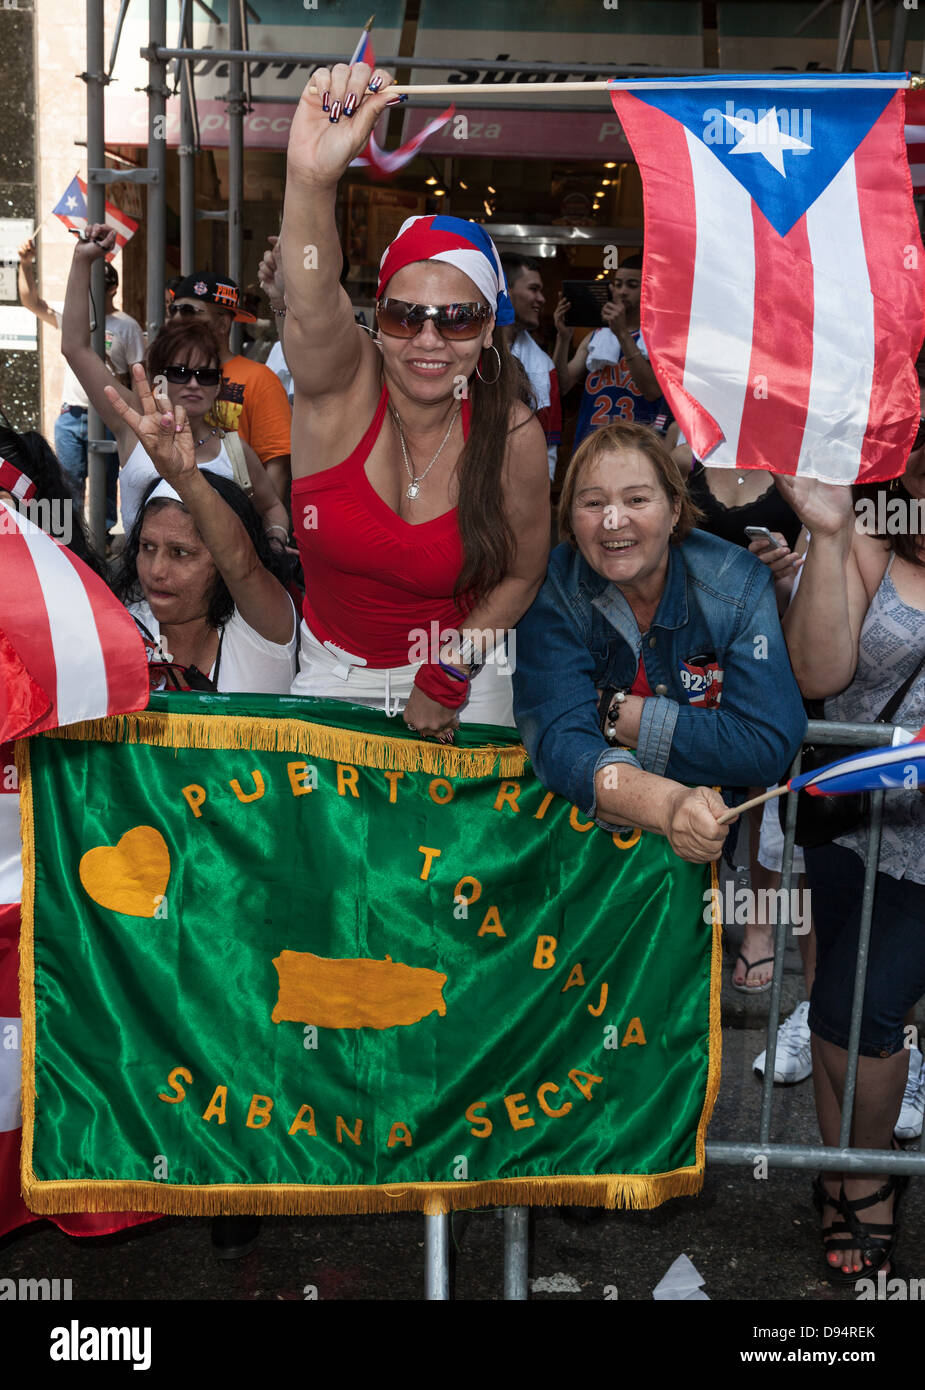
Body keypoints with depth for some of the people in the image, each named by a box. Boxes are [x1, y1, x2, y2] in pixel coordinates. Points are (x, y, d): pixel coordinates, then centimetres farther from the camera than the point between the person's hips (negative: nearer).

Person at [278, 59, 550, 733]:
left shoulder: (512, 435, -18)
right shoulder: (341, 382, -20)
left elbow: (521, 575, -4)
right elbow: (312, 309, -44)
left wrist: (448, 679, -11)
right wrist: (311, 180, -62)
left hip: (463, 680, 0)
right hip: (333, 673, 0)